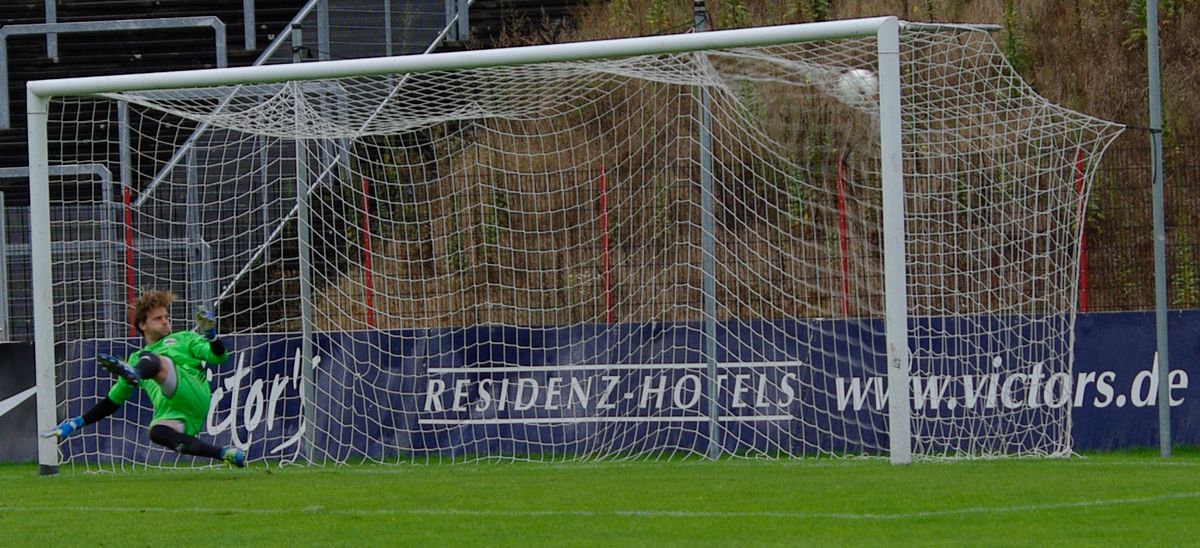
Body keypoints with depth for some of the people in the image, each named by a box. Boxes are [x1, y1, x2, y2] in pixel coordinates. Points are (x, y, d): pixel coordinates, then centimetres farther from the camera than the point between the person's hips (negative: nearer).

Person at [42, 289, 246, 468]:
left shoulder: (183, 340, 27)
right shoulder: (137, 359, 35)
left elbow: (219, 357, 13)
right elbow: (112, 401, 37)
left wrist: (210, 334, -7)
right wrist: (76, 423, 31)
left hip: (193, 398, -3)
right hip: (169, 415, 3)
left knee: (153, 361, -26)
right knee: (158, 432, -36)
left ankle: (134, 374, -64)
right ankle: (224, 454, -29)